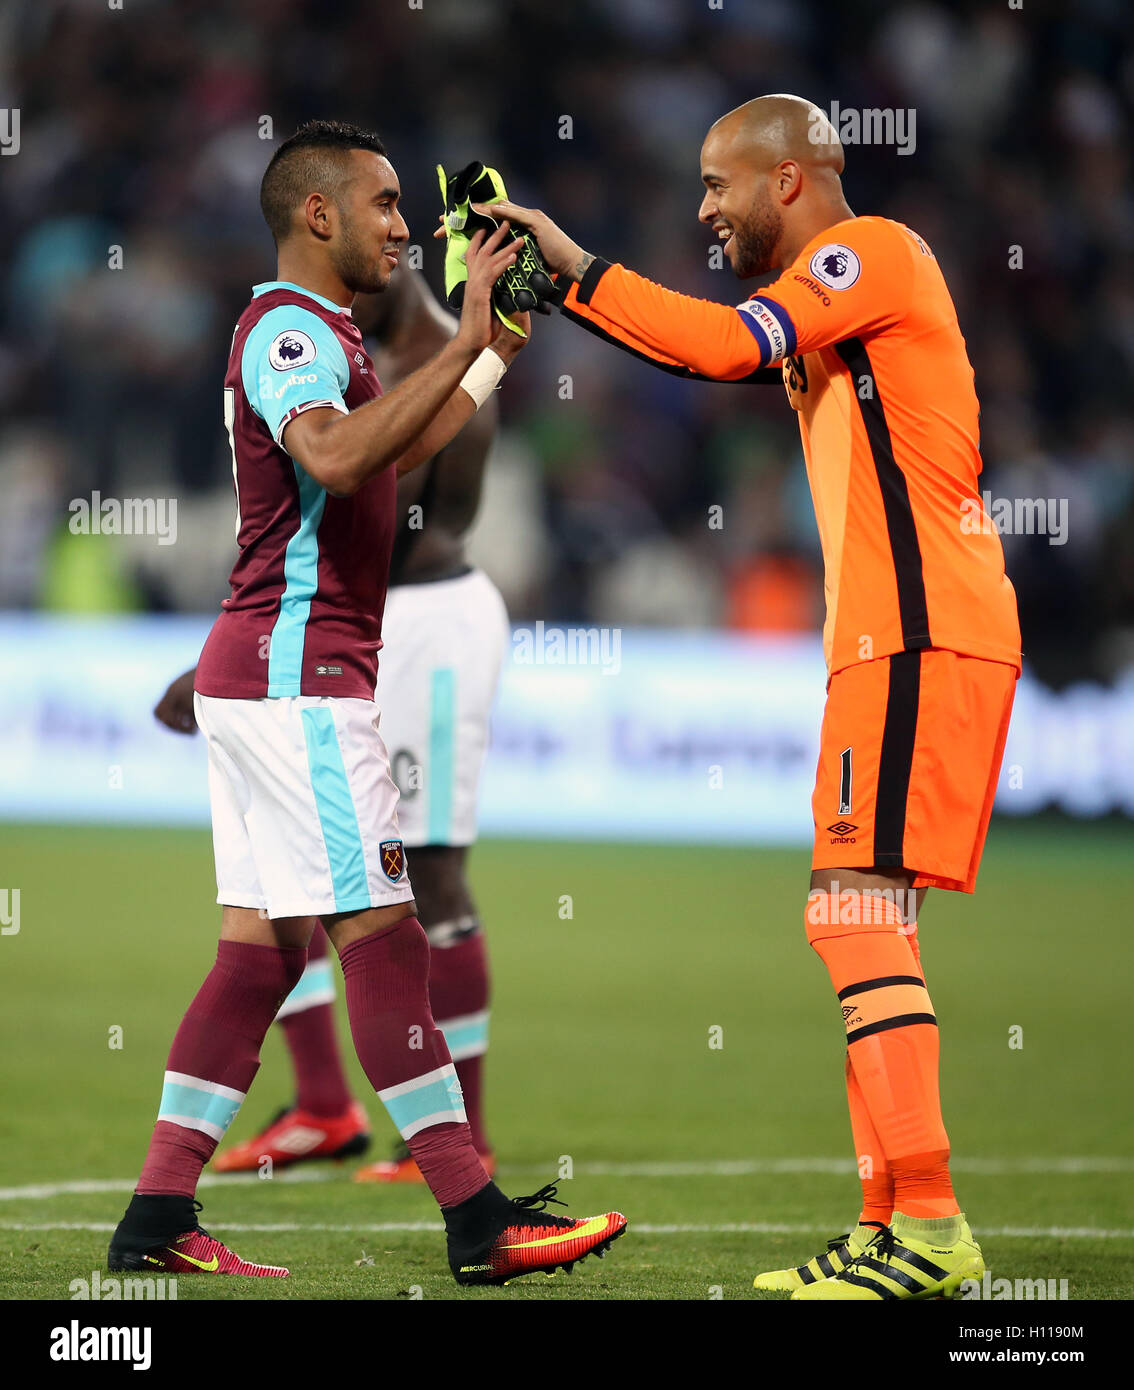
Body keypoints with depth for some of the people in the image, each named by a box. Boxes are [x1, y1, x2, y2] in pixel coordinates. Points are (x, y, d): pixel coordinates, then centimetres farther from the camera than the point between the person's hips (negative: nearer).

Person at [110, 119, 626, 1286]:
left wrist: (500, 346, 26)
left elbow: (397, 455, 32)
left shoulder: (315, 334, 21)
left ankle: (157, 1220, 6)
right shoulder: (287, 329, -12)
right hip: (297, 670, -11)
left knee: (261, 946, 8)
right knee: (379, 936, -10)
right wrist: (465, 342, -29)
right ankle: (477, 1221, -11)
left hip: (261, 668, 11)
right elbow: (336, 458, -31)